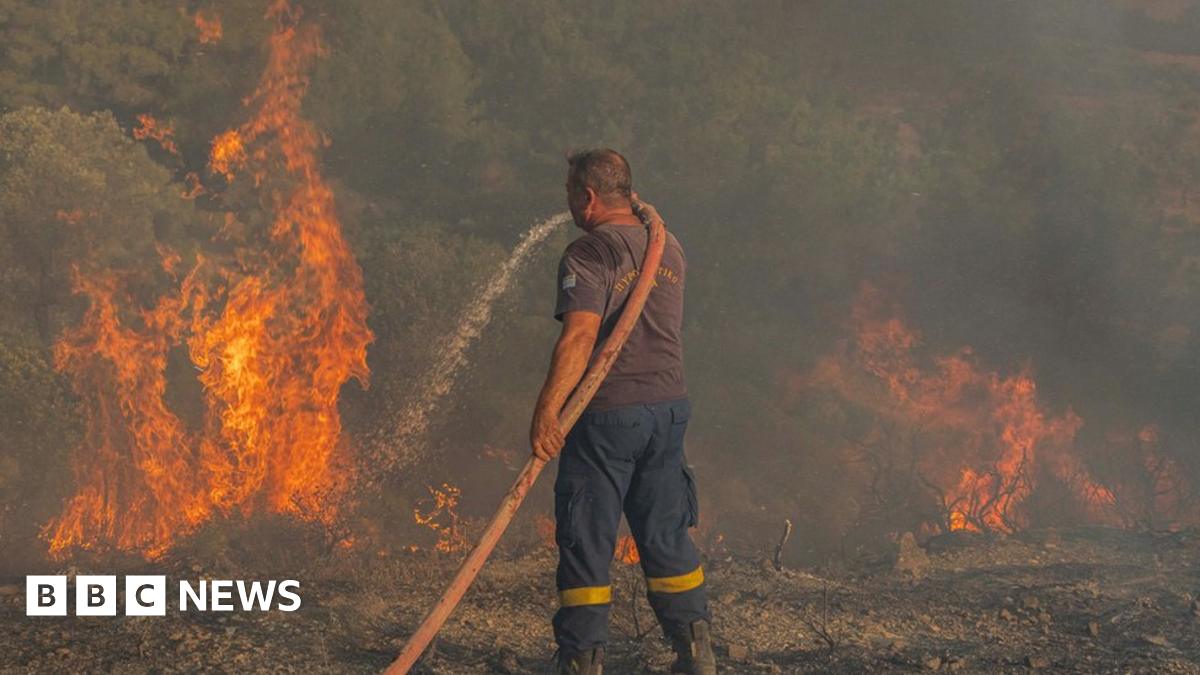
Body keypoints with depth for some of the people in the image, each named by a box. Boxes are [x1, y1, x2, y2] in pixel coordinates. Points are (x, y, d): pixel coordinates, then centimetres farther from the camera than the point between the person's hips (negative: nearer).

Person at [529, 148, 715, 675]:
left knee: (586, 544, 3)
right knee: (667, 539, 15)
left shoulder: (588, 254, -12)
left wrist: (547, 410, -27)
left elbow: (579, 336, -23)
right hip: (668, 407, 7)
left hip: (606, 414, -7)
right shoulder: (669, 250, 10)